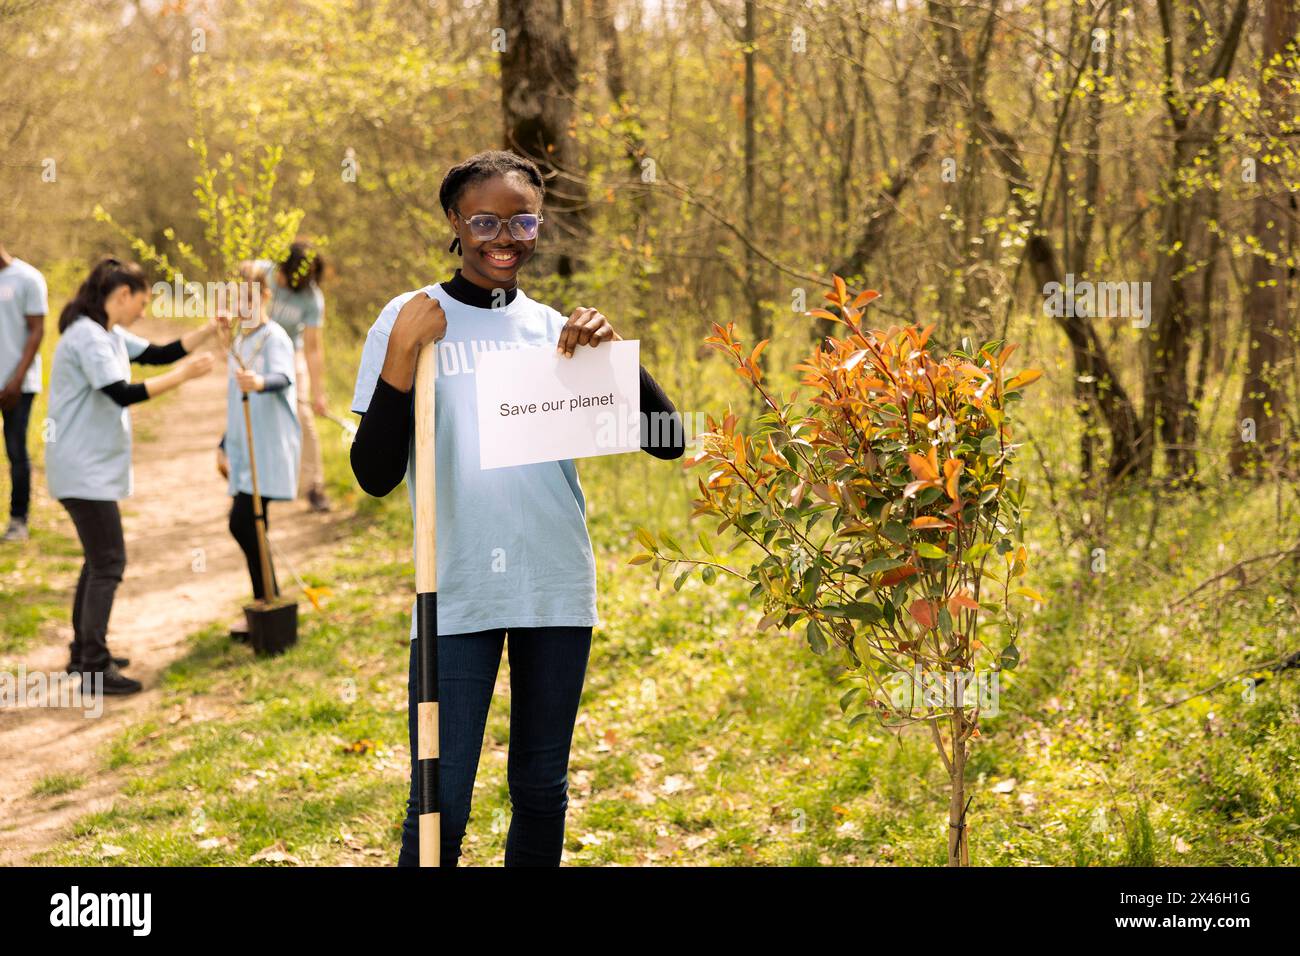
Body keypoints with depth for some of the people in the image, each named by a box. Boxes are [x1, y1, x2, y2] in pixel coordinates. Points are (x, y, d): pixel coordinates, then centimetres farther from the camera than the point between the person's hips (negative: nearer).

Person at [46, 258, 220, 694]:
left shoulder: (109, 335, 12)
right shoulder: (87, 337, -19)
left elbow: (157, 353, 16)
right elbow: (123, 394, -27)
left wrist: (209, 330, 6)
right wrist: (184, 374, -22)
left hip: (96, 467, 11)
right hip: (85, 469, -11)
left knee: (100, 559, 17)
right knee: (108, 563, -9)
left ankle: (84, 653, 26)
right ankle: (94, 665, -6)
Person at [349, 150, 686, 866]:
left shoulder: (556, 330, 8)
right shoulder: (412, 321, -1)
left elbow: (668, 439, 4)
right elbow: (375, 475, -9)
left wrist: (611, 352, -11)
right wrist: (402, 351, -18)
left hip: (559, 591, 4)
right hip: (459, 593, -3)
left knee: (542, 793, 12)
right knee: (440, 806, -4)